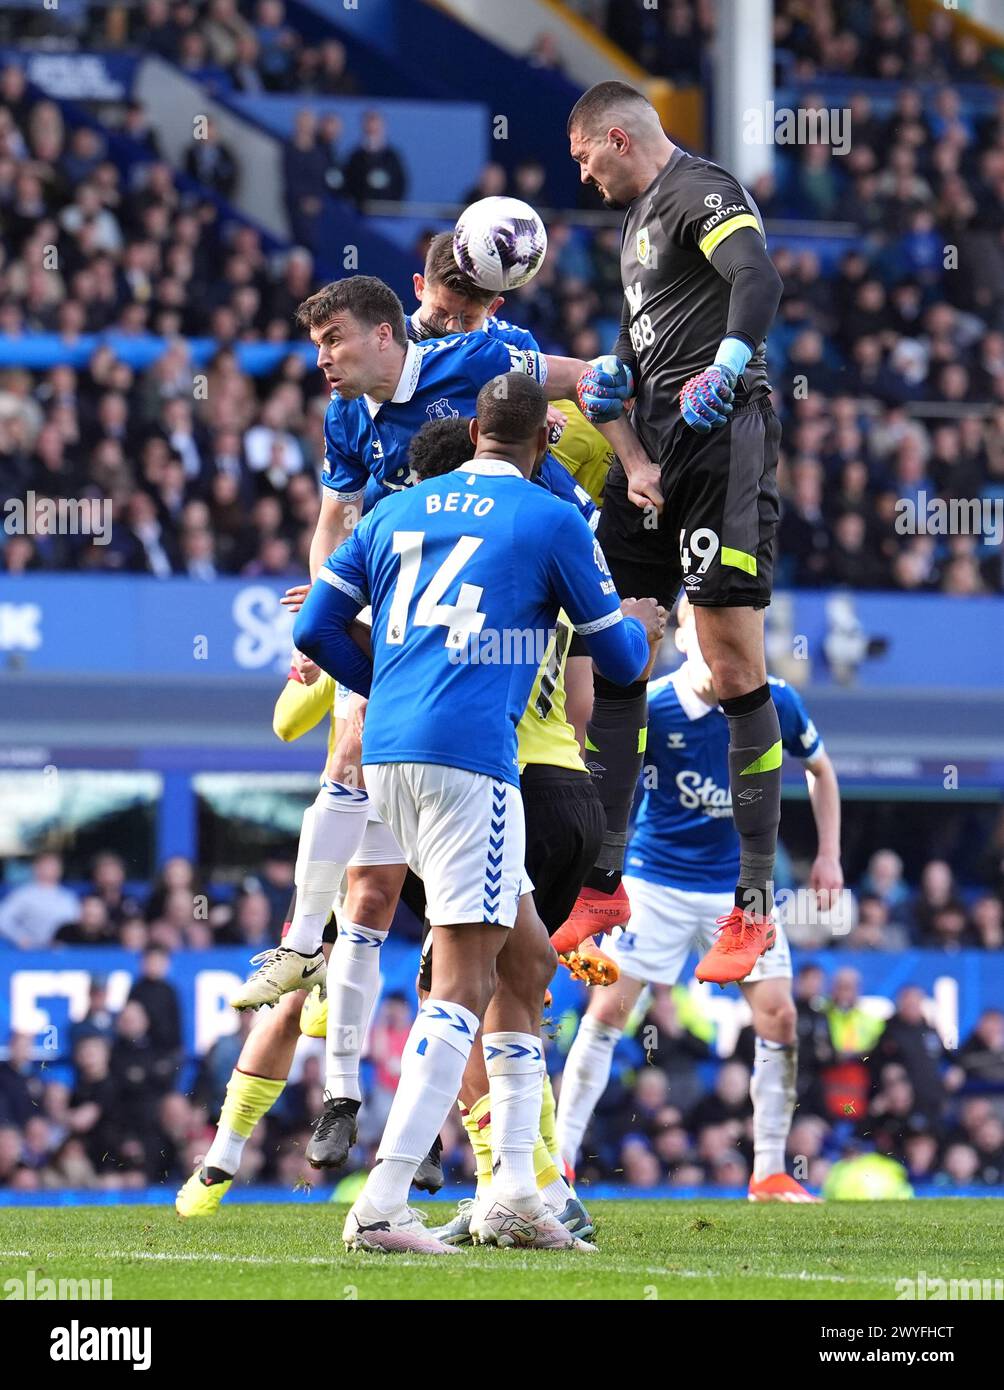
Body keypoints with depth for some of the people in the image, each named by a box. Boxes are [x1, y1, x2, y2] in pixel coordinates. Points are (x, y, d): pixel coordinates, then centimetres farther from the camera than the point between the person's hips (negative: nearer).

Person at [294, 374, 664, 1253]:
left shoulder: (398, 512, 18)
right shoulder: (554, 523, 3)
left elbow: (317, 628, 18)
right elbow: (619, 658, 12)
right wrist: (641, 624, 36)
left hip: (387, 752, 7)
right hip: (467, 753, -7)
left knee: (527, 959, 16)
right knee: (465, 978, -8)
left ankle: (514, 1192, 12)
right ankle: (382, 1206, -19)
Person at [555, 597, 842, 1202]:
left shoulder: (774, 702, -10)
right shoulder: (649, 707, -17)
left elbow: (820, 768, 9)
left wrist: (829, 855, 4)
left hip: (740, 883, 2)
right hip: (656, 878, -2)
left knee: (778, 1016, -6)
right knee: (608, 1009, -8)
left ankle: (770, 1173, 4)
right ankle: (559, 1159, -1)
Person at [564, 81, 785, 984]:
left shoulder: (702, 193, -7)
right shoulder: (640, 216, 24)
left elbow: (759, 280, -24)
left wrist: (722, 373, -36)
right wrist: (613, 377, 12)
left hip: (720, 438, -10)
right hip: (656, 448, 10)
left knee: (734, 667, -10)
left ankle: (755, 904, -8)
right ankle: (604, 884, 15)